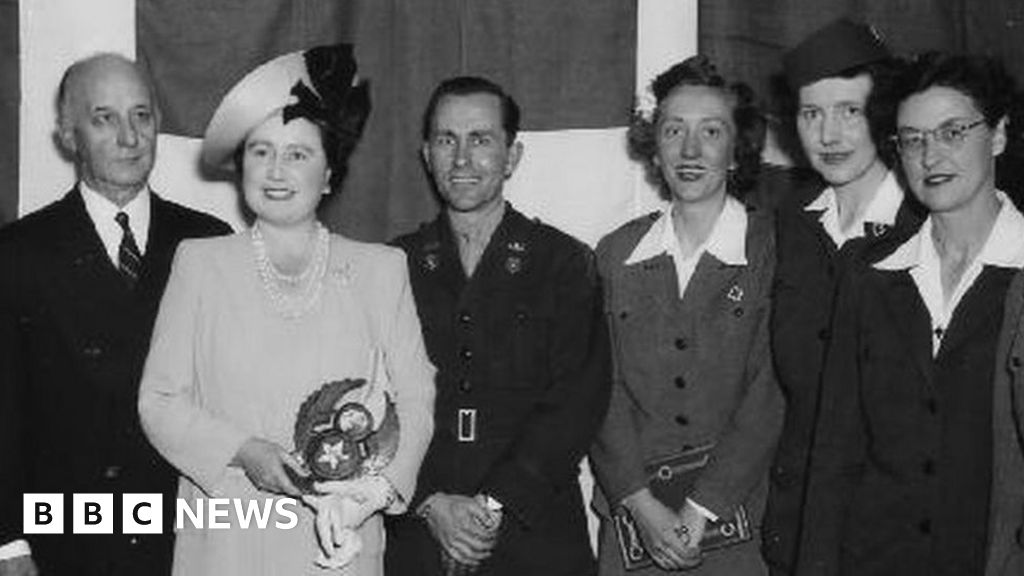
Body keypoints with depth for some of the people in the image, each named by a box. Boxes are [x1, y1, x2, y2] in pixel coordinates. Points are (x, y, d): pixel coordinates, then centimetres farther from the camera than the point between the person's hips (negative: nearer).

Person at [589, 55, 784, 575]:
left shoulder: (776, 249, -2)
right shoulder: (616, 253, 6)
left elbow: (771, 395, -9)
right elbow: (605, 390, 1)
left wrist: (699, 511, -14)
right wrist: (643, 505, -11)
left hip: (739, 524, -2)